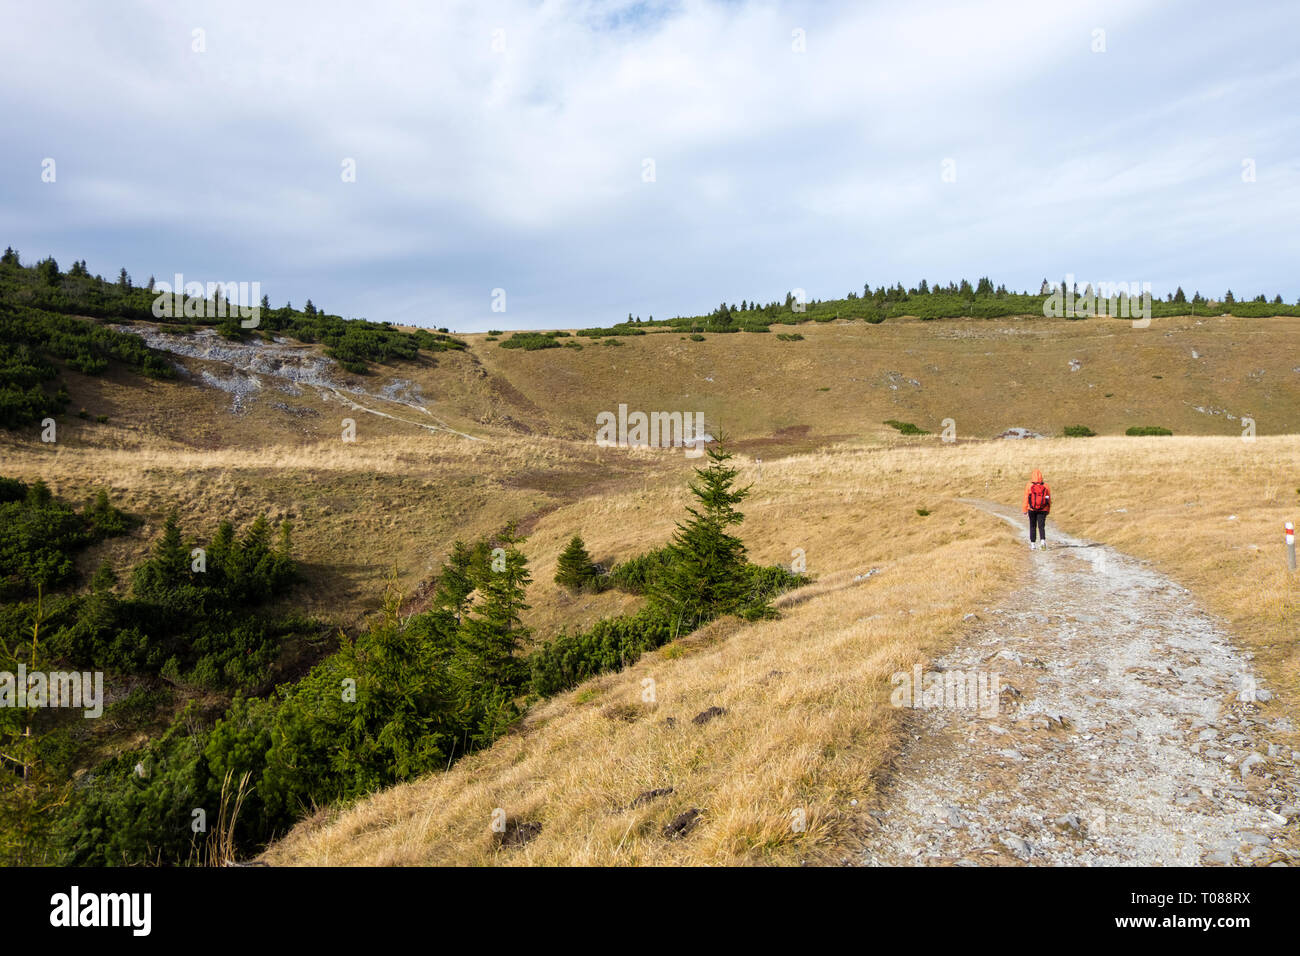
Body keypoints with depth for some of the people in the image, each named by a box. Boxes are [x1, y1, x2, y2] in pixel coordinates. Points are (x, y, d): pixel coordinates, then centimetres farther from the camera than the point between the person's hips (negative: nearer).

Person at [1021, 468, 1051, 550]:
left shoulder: (1029, 486, -8)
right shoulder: (1045, 486, -2)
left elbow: (1026, 498, -5)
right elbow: (1049, 499, 3)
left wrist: (1024, 510, 3)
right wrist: (1048, 510, 13)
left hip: (1032, 509, 0)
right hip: (1043, 510, 0)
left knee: (1032, 527, 13)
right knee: (1041, 526, 3)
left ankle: (1032, 544, 17)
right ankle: (1043, 541, -19)